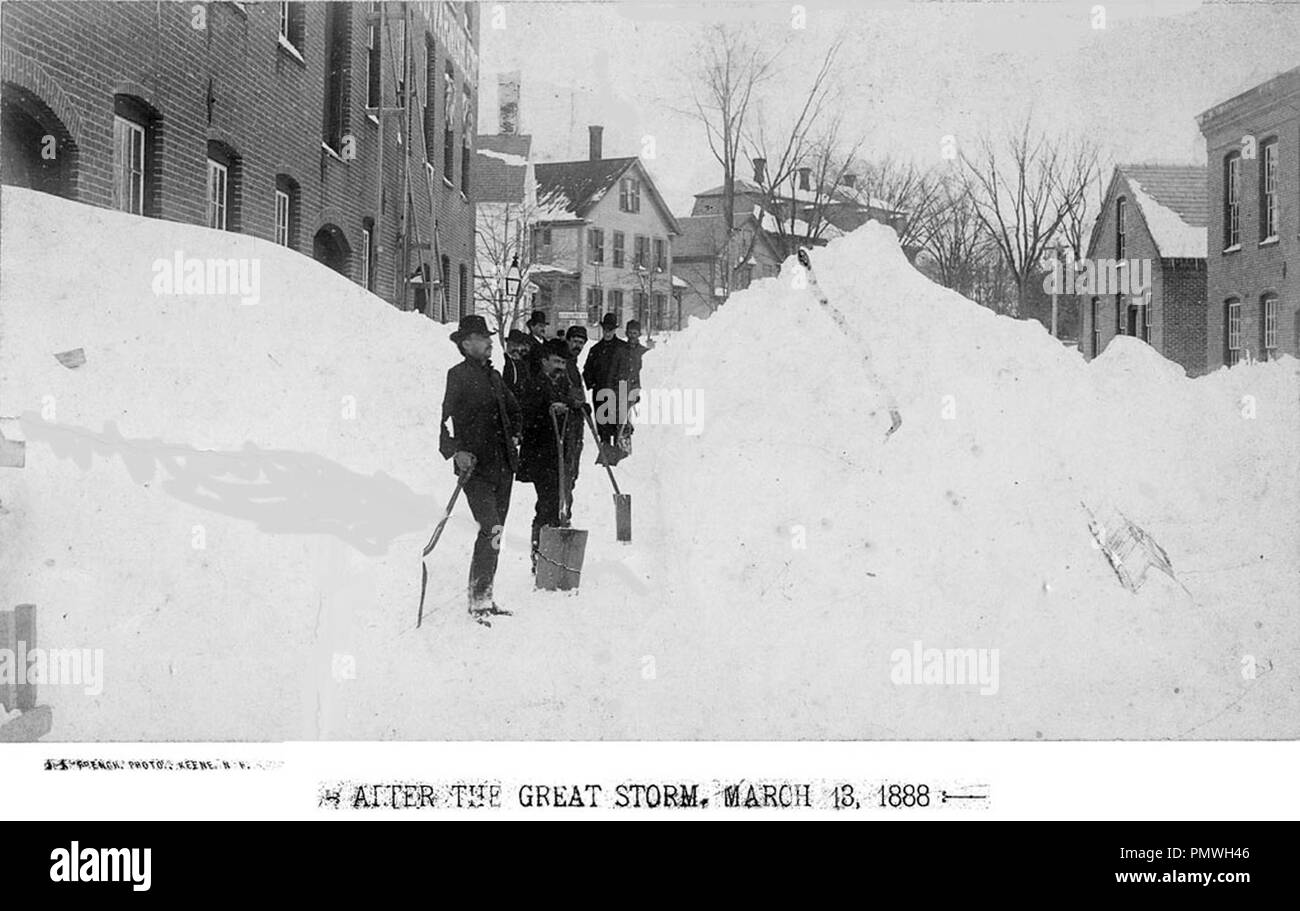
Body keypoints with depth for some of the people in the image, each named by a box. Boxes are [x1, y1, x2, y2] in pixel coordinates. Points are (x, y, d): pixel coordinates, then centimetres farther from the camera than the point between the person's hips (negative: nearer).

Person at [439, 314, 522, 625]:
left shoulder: (494, 376, 16)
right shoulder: (458, 375, -7)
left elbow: (514, 410, 32)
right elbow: (445, 419, -15)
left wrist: (514, 436, 19)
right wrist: (457, 451, -28)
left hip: (502, 465, 8)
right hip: (475, 467, -8)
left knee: (495, 534, 11)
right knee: (491, 530, -15)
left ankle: (484, 596, 20)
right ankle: (478, 599, -9)